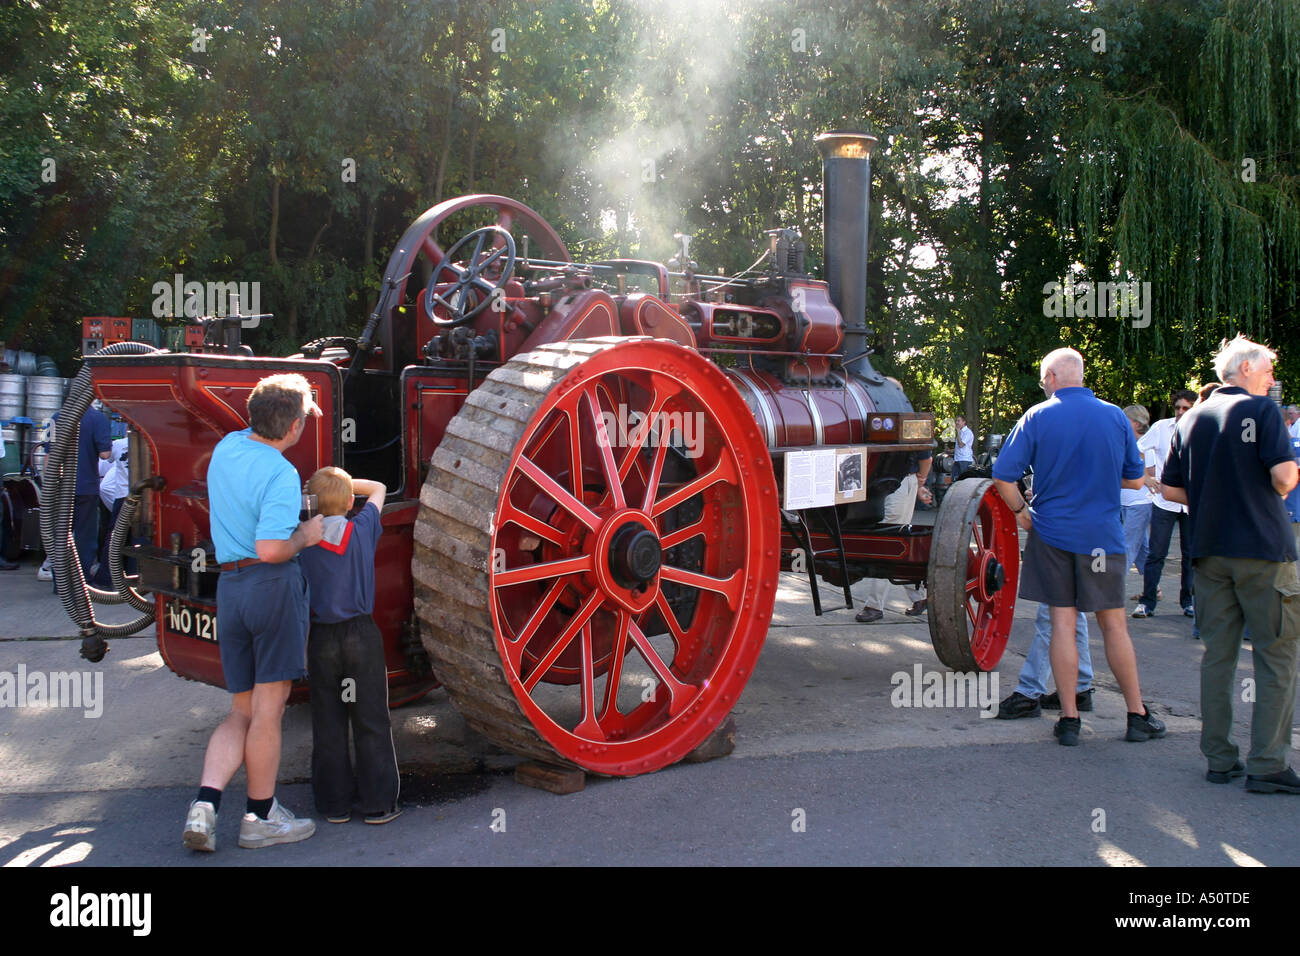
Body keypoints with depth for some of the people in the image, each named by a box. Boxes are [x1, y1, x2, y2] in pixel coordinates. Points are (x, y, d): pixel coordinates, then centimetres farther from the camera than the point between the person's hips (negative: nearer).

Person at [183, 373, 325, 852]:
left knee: (242, 713, 15)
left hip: (229, 587, 7)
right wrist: (307, 534, -6)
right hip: (274, 584, -7)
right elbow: (271, 549, -23)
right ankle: (260, 817, 15)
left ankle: (205, 802, -1)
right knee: (269, 708, 4)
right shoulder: (282, 475, -14)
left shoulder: (226, 447, 9)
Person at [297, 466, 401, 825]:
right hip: (362, 634, 0)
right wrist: (343, 482, 16)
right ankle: (378, 804, 11)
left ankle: (334, 805, 17)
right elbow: (378, 489, 16)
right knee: (371, 723, 7)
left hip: (321, 638, 0)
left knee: (328, 727, 10)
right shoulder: (364, 529, 0)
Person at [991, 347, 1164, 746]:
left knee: (1062, 623, 3)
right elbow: (1135, 480, 10)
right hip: (1103, 535, 1)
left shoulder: (1037, 417, -5)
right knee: (1114, 624, 9)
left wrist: (1021, 511, 6)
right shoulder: (1116, 417, 1)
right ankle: (1138, 715, 17)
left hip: (1051, 533, -1)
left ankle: (1069, 718, 7)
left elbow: (1002, 476, -9)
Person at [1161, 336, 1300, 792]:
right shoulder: (1261, 409, -5)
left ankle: (1219, 759, 13)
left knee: (1218, 654, 9)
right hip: (1263, 550, -5)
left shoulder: (1191, 419, 11)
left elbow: (1171, 490, 10)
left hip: (1209, 550, 6)